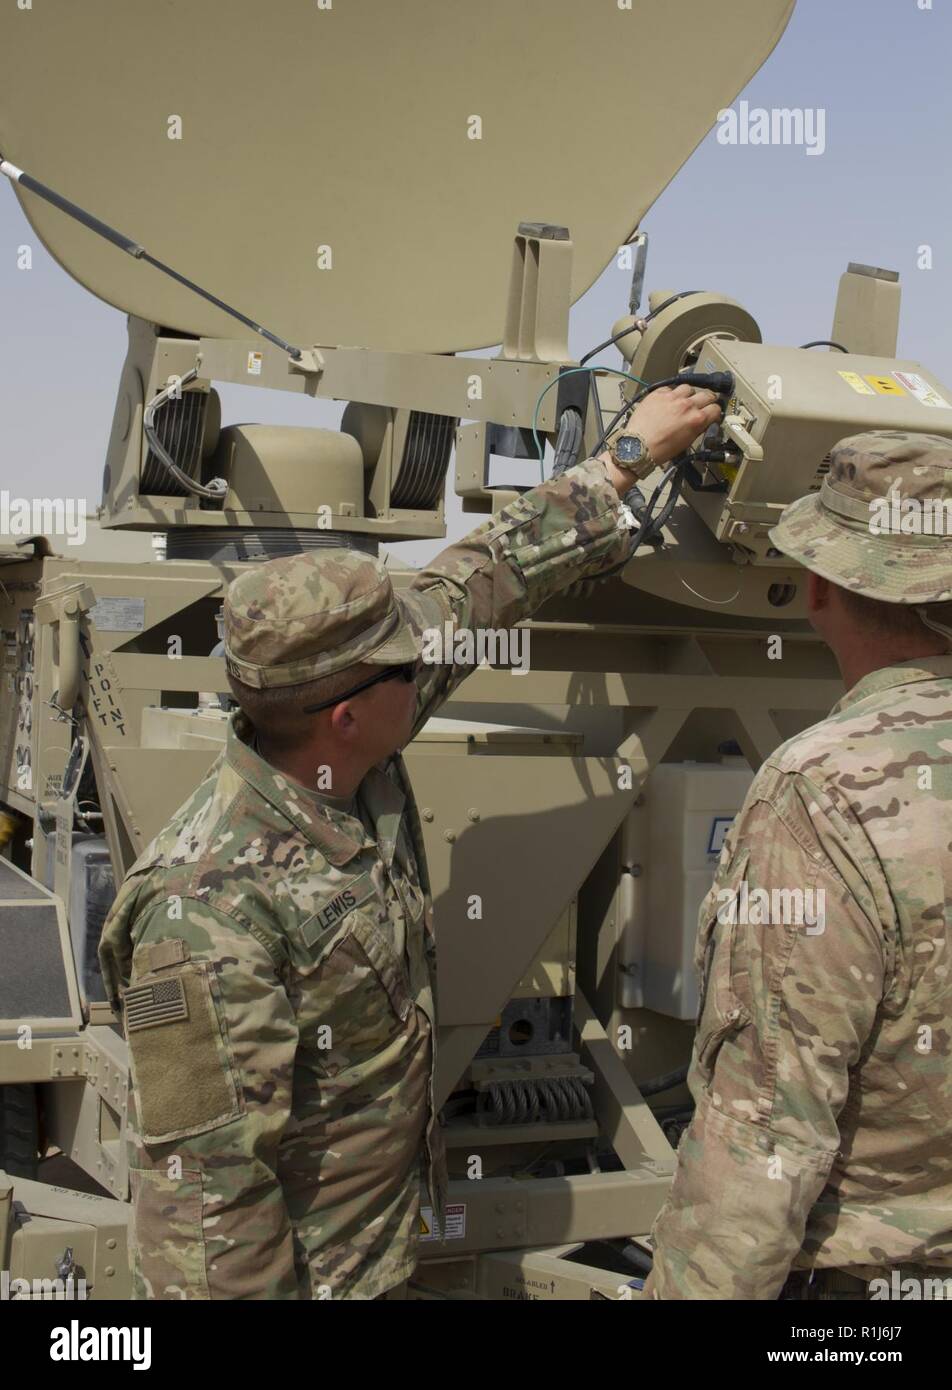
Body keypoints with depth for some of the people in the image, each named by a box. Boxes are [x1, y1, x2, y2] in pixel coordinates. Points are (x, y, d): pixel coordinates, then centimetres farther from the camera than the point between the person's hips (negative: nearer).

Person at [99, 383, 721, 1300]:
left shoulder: (353, 764, -10)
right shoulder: (209, 914, -34)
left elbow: (476, 582, 2)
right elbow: (205, 1190, -29)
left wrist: (628, 458, 11)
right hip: (286, 1271, -8)